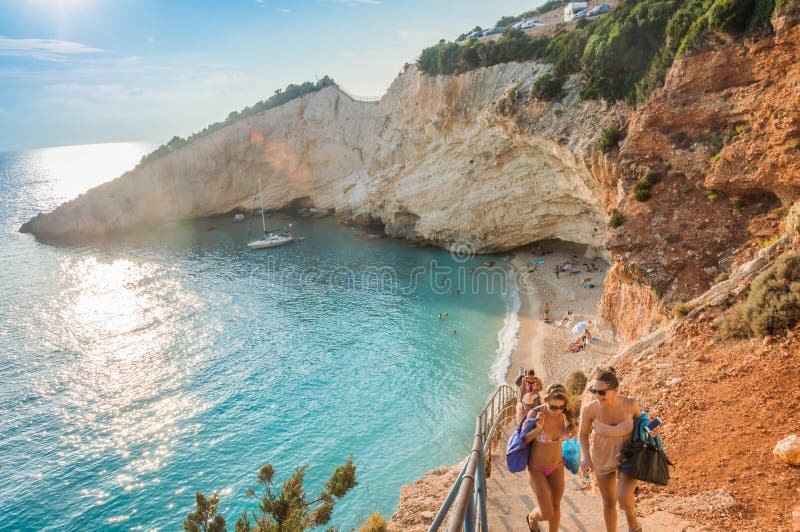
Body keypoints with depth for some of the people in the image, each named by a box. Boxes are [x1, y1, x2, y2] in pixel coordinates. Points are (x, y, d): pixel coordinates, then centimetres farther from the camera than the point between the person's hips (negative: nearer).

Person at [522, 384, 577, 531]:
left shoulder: (564, 414, -16)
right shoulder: (535, 414, -27)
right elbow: (523, 440, -16)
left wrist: (571, 434, -19)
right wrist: (537, 429, -34)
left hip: (557, 467, 4)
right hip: (537, 469, -4)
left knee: (556, 506, 17)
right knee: (547, 514, -4)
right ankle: (532, 517, 32)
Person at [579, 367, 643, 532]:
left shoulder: (631, 403, -26)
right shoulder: (589, 409, -27)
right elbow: (583, 434, -8)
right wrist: (586, 458, -21)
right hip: (603, 458, 1)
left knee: (624, 498, -19)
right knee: (609, 501, 14)